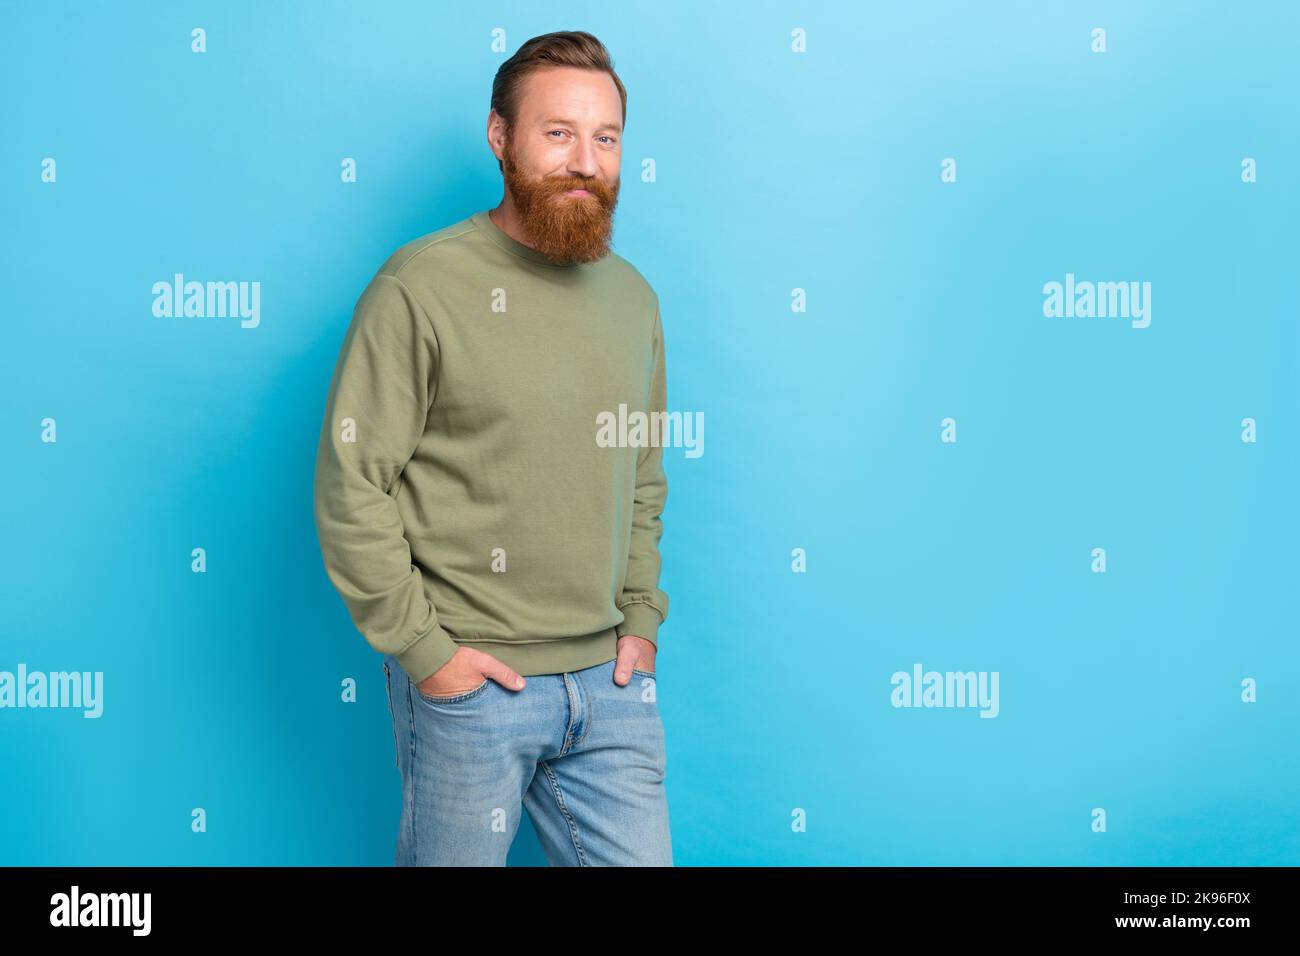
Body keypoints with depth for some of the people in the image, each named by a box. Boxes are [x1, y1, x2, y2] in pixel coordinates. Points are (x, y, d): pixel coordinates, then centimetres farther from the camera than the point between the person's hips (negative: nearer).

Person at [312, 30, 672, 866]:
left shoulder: (632, 296, 8)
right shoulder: (422, 288, -11)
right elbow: (350, 484, -12)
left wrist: (643, 618, 7)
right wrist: (422, 647, -12)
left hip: (610, 683, 5)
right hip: (469, 683, -5)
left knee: (637, 855, 12)